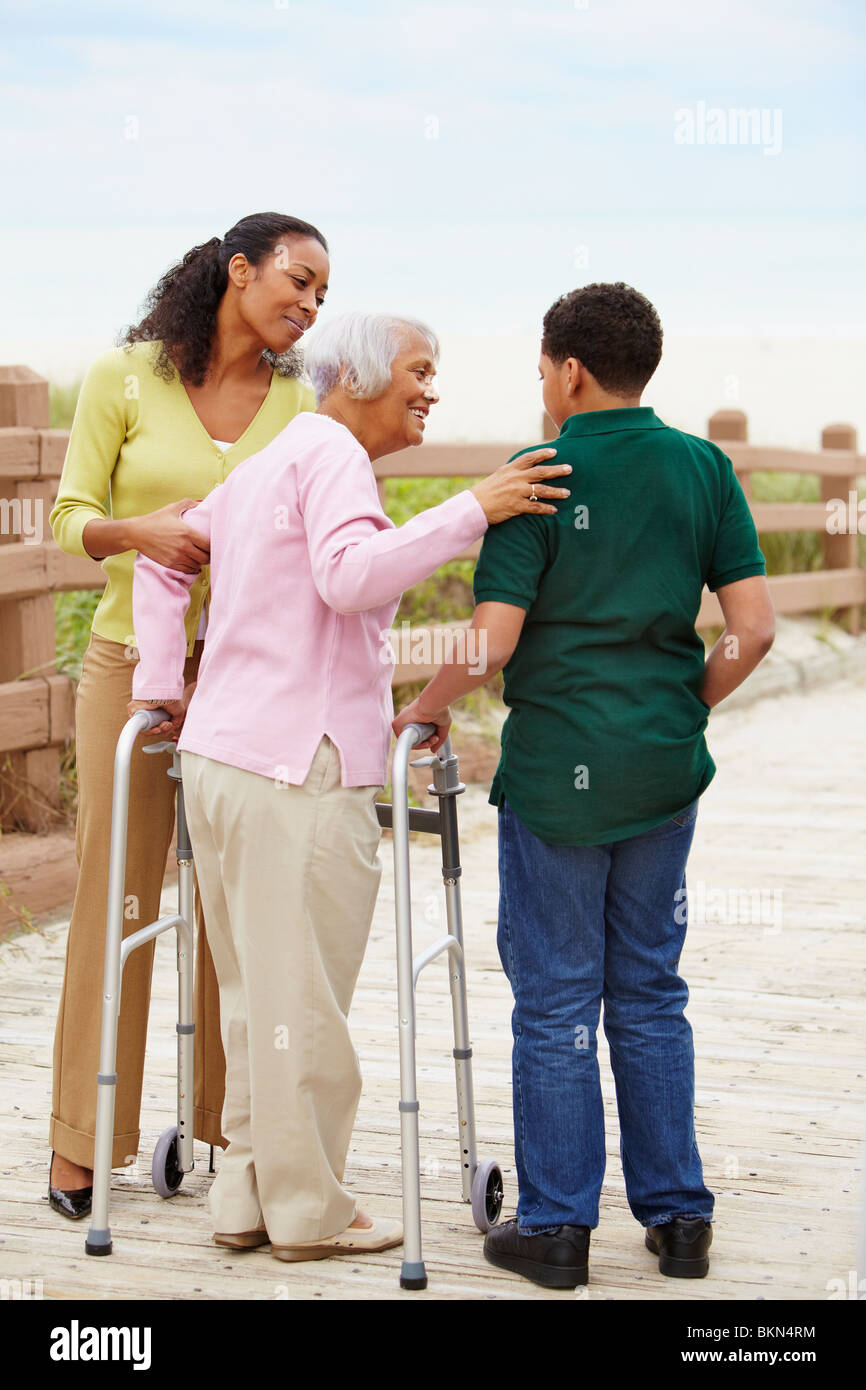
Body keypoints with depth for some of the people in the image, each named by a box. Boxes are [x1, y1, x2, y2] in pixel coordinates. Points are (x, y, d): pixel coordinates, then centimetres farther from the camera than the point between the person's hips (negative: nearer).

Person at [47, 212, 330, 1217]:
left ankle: (233, 1127, 17)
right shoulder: (125, 378, -1)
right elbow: (70, 519, -2)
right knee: (117, 895, 1)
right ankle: (81, 1141, 11)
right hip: (134, 666, -2)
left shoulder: (299, 403, 6)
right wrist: (140, 529, -21)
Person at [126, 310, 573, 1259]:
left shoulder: (262, 465, 21)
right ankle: (307, 1211, 9)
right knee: (302, 999, 0)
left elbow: (162, 553, 28)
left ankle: (246, 1195, 22)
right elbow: (349, 575, -26)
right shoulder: (331, 453, -9)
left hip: (220, 755, 10)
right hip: (300, 770, -10)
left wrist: (160, 683, 25)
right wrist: (472, 510, -27)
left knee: (256, 994, 16)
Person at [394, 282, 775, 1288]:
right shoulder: (704, 469, 2)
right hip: (665, 773, 4)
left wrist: (426, 708, 2)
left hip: (556, 772, -4)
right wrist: (684, 711, 14)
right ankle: (676, 1215, 18)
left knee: (556, 1005, 5)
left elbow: (492, 641, -16)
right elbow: (753, 629, -1)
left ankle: (556, 1227, 11)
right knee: (649, 998, 15)